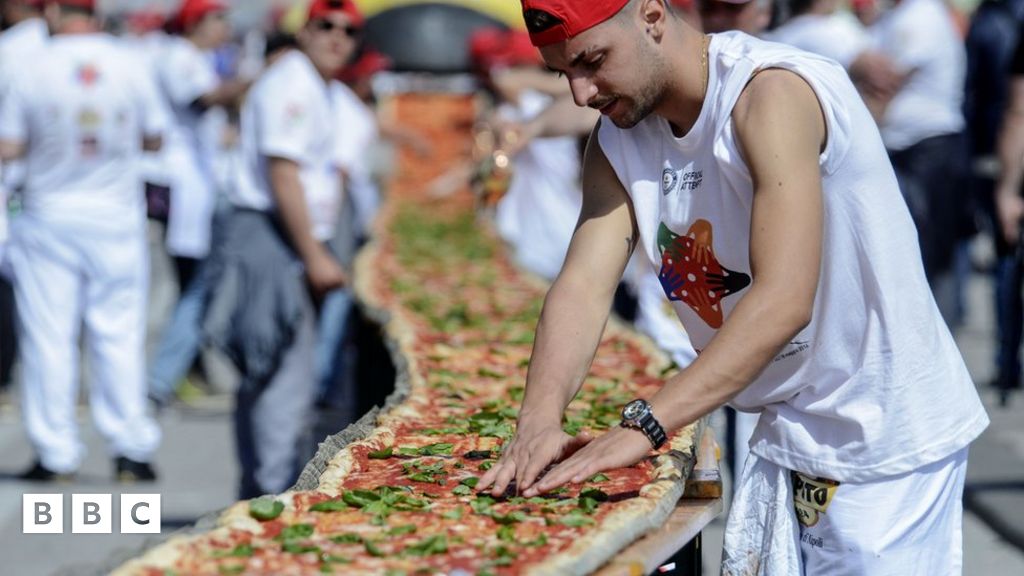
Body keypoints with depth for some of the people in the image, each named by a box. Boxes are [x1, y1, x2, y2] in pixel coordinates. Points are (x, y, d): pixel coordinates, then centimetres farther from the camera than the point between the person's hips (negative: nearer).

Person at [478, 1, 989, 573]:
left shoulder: (771, 92, -24)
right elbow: (584, 285, -9)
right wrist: (540, 418, -27)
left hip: (886, 434, -7)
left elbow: (783, 301, -32)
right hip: (786, 434, 7)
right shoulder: (618, 142, 2)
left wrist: (643, 426, -37)